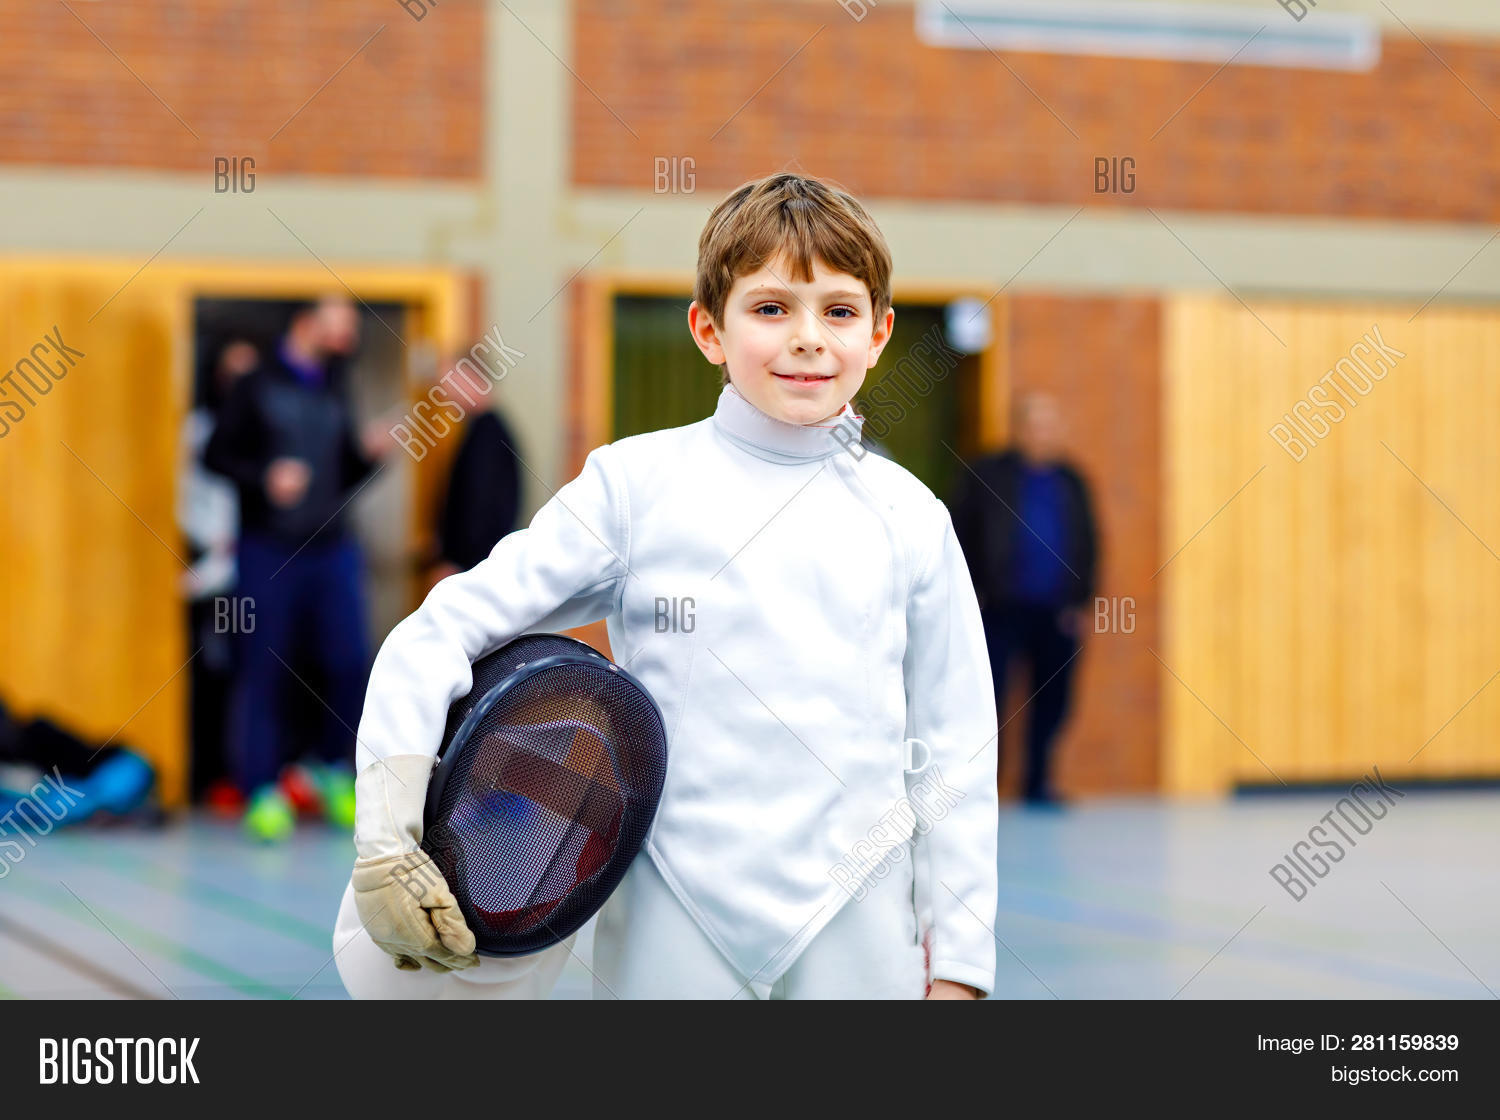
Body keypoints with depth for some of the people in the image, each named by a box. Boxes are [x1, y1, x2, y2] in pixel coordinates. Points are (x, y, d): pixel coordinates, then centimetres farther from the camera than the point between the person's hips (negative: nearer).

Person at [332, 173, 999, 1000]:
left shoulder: (910, 519, 3)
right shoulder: (635, 484, -2)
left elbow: (954, 754, 6)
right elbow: (439, 633, -3)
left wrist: (958, 964, 4)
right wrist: (385, 823, -15)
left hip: (860, 935, 1)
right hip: (675, 932, -1)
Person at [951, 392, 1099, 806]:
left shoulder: (1071, 482, 11)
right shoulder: (988, 476, 0)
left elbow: (1088, 544, 14)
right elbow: (963, 535, -1)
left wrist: (1082, 601, 7)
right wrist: (971, 596, -6)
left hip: (1057, 614, 4)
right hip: (1003, 610, -4)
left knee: (1052, 700, 5)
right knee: (988, 693, -7)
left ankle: (1037, 783, 16)